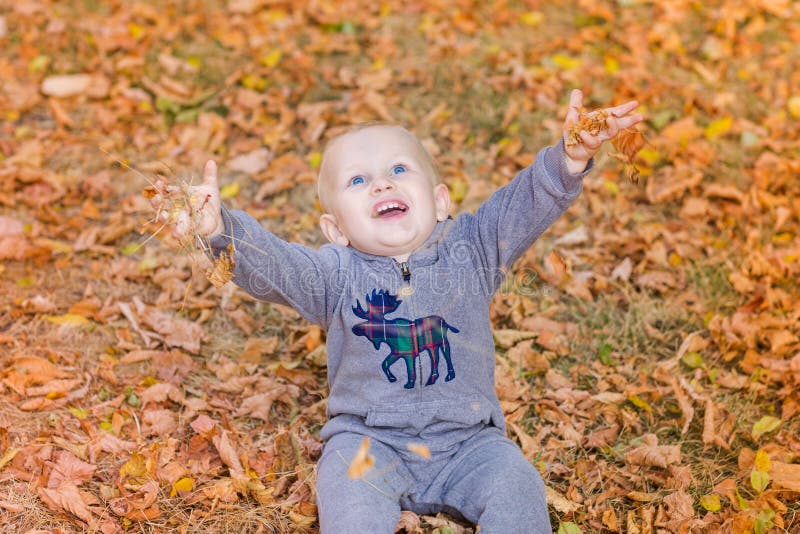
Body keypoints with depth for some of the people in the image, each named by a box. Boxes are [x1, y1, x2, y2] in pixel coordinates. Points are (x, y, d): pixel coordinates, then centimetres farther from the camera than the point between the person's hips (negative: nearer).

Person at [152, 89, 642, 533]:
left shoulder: (469, 251, 1)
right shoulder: (336, 273, -2)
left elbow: (528, 204, -11)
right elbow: (268, 264, -18)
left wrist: (571, 157, -30)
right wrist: (220, 229, -38)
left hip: (468, 441, 1)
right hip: (370, 439, -1)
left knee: (515, 485, -22)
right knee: (347, 482, -28)